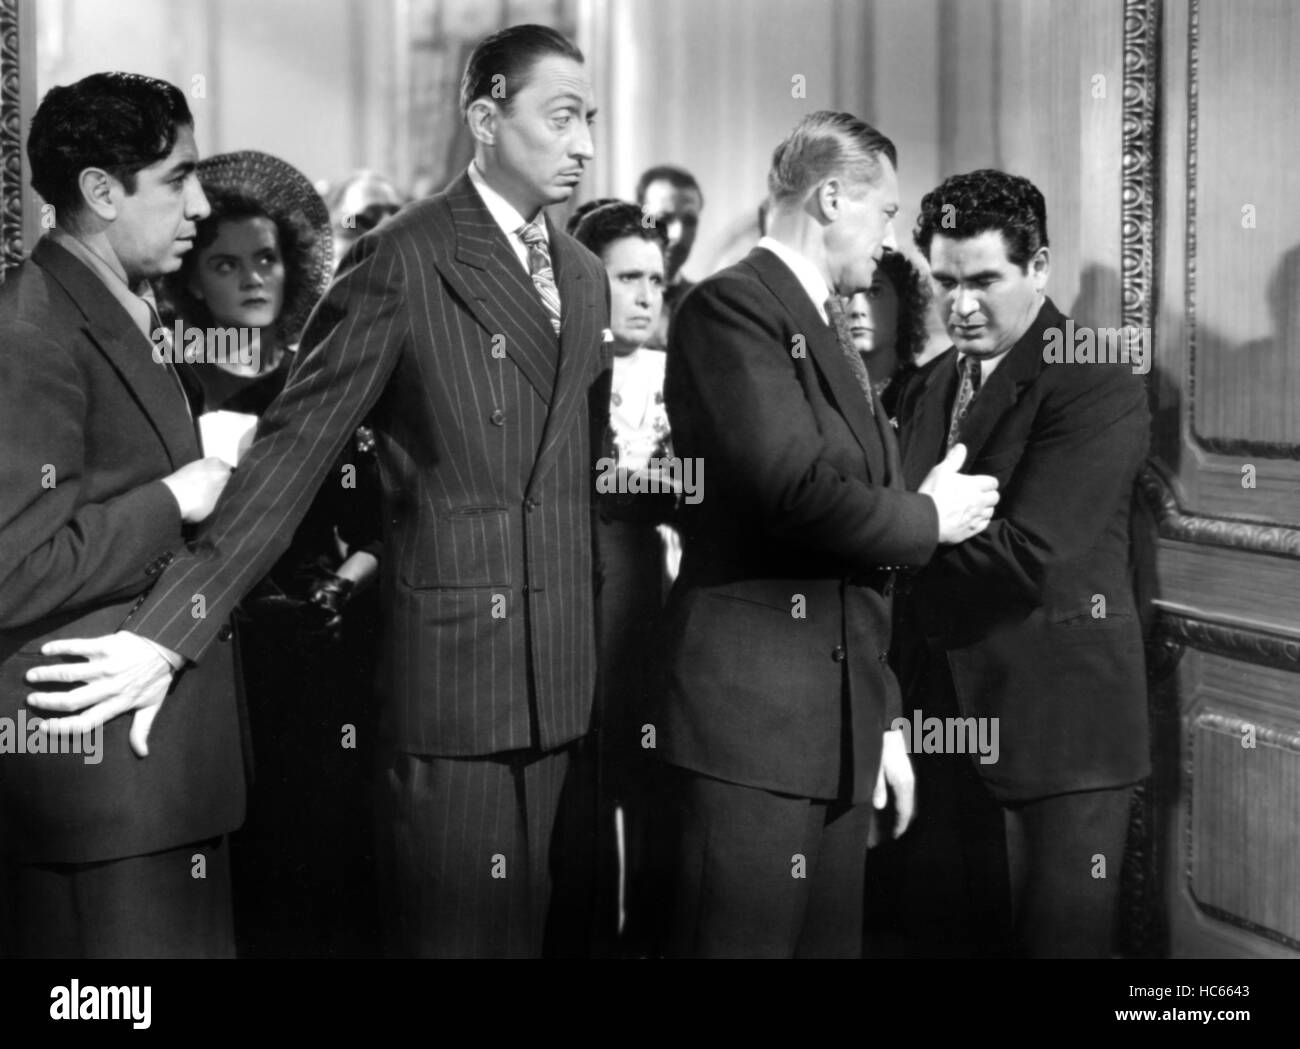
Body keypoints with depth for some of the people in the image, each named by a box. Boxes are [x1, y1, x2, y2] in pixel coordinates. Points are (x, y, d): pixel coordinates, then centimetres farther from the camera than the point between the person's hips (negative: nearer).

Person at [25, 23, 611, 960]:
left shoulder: (585, 274, 13)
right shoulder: (403, 259, -8)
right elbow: (294, 452, -13)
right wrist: (170, 630, -20)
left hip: (572, 675, 6)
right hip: (453, 664, -6)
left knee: (561, 925, 12)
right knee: (457, 931, 2)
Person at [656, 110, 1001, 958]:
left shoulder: (834, 333, 20)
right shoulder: (733, 306, -9)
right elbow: (799, 492, -21)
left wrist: (885, 720, 19)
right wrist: (929, 518, -4)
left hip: (845, 725, 9)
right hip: (753, 714, -8)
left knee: (831, 938, 11)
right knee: (743, 937, -4)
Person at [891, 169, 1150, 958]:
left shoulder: (1098, 386, -12)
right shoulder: (931, 386, 13)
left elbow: (1031, 553, -21)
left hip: (1056, 721, -7)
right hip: (946, 714, 7)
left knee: (1060, 935, 2)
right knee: (948, 931, 13)